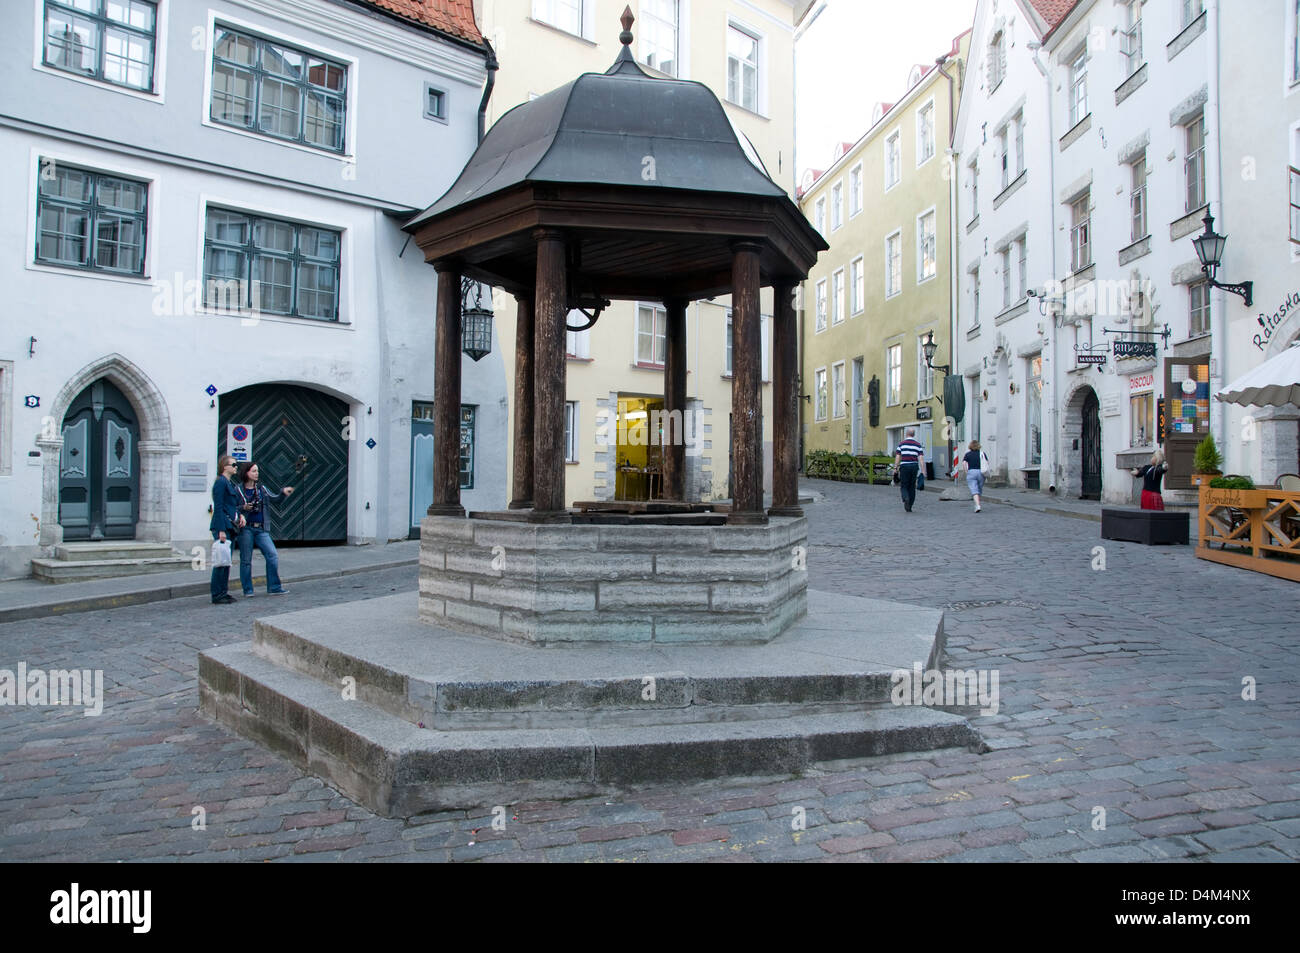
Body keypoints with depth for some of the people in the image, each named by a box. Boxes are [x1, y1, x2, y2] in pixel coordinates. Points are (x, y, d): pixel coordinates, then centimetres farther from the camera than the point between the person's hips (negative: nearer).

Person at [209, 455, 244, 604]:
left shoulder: (230, 483, 18)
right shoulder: (221, 482, -10)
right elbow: (218, 508, -16)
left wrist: (240, 515, 5)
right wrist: (221, 530, -20)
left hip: (230, 527, 9)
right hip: (222, 526, -9)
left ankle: (224, 592, 17)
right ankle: (216, 595, -3)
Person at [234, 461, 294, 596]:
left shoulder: (261, 488, 12)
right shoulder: (238, 489, -2)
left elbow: (273, 498, 6)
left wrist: (283, 492, -11)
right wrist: (243, 508, -18)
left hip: (261, 529, 4)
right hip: (246, 528, -4)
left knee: (273, 556, -4)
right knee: (246, 560, 3)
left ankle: (274, 588, 3)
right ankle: (247, 590, 13)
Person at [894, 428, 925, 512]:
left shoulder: (902, 444, 1)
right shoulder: (918, 444, 4)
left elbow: (897, 458, -3)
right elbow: (921, 458, -3)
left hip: (904, 467, -2)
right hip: (914, 466, 2)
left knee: (904, 486, 4)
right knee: (912, 487, 11)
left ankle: (906, 499, -26)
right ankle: (909, 507, 12)